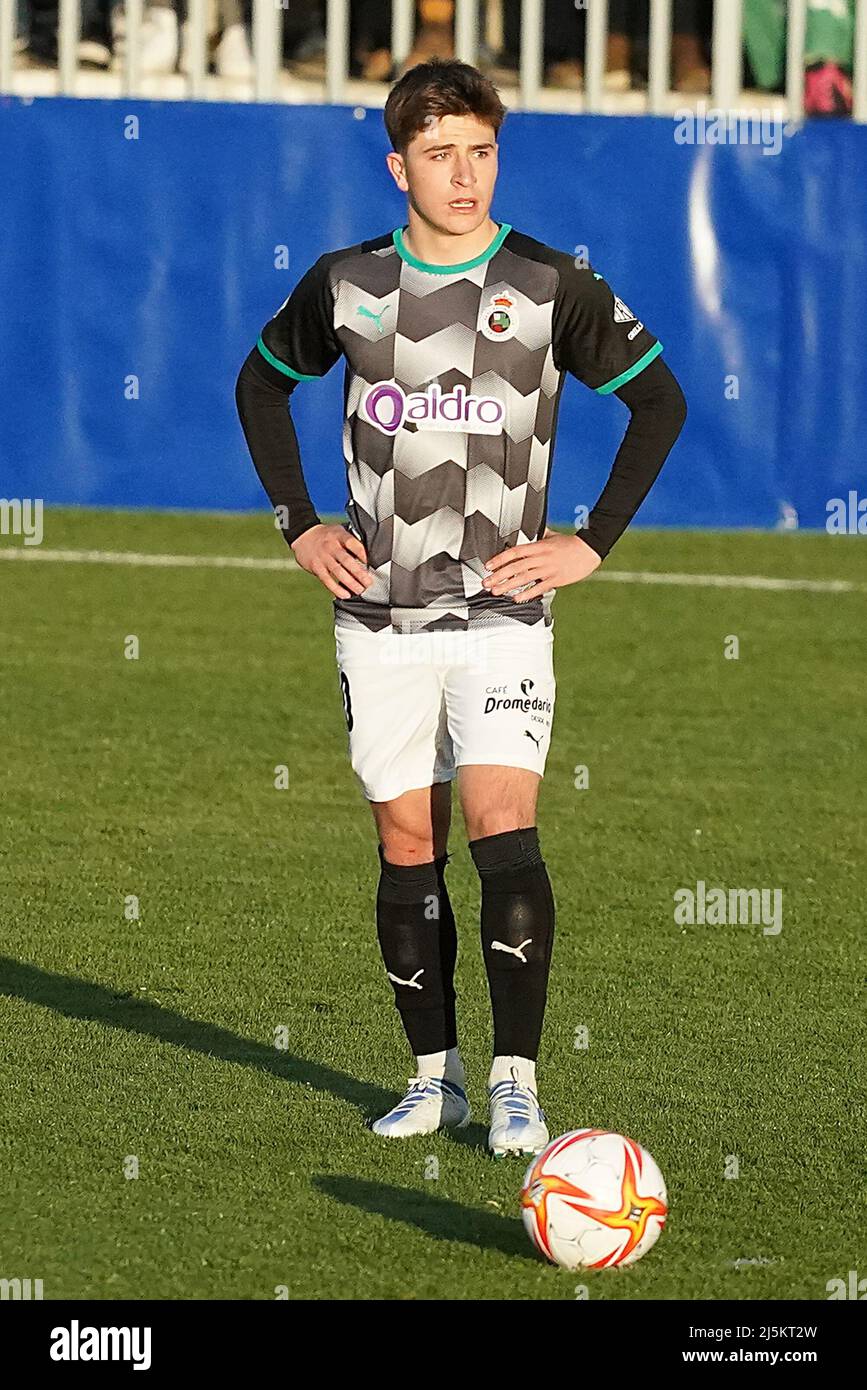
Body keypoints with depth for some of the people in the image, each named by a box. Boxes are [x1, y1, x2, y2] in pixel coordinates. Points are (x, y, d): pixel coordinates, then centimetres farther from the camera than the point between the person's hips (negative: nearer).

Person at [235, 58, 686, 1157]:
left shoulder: (551, 285, -4)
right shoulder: (345, 284, 3)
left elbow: (660, 401, 5)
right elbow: (260, 385, 20)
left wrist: (593, 543, -1)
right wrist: (299, 526, 10)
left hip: (501, 613, -3)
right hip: (380, 616, 3)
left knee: (503, 830, -15)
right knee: (407, 847, 5)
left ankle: (516, 1083, -14)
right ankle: (434, 1075, 16)